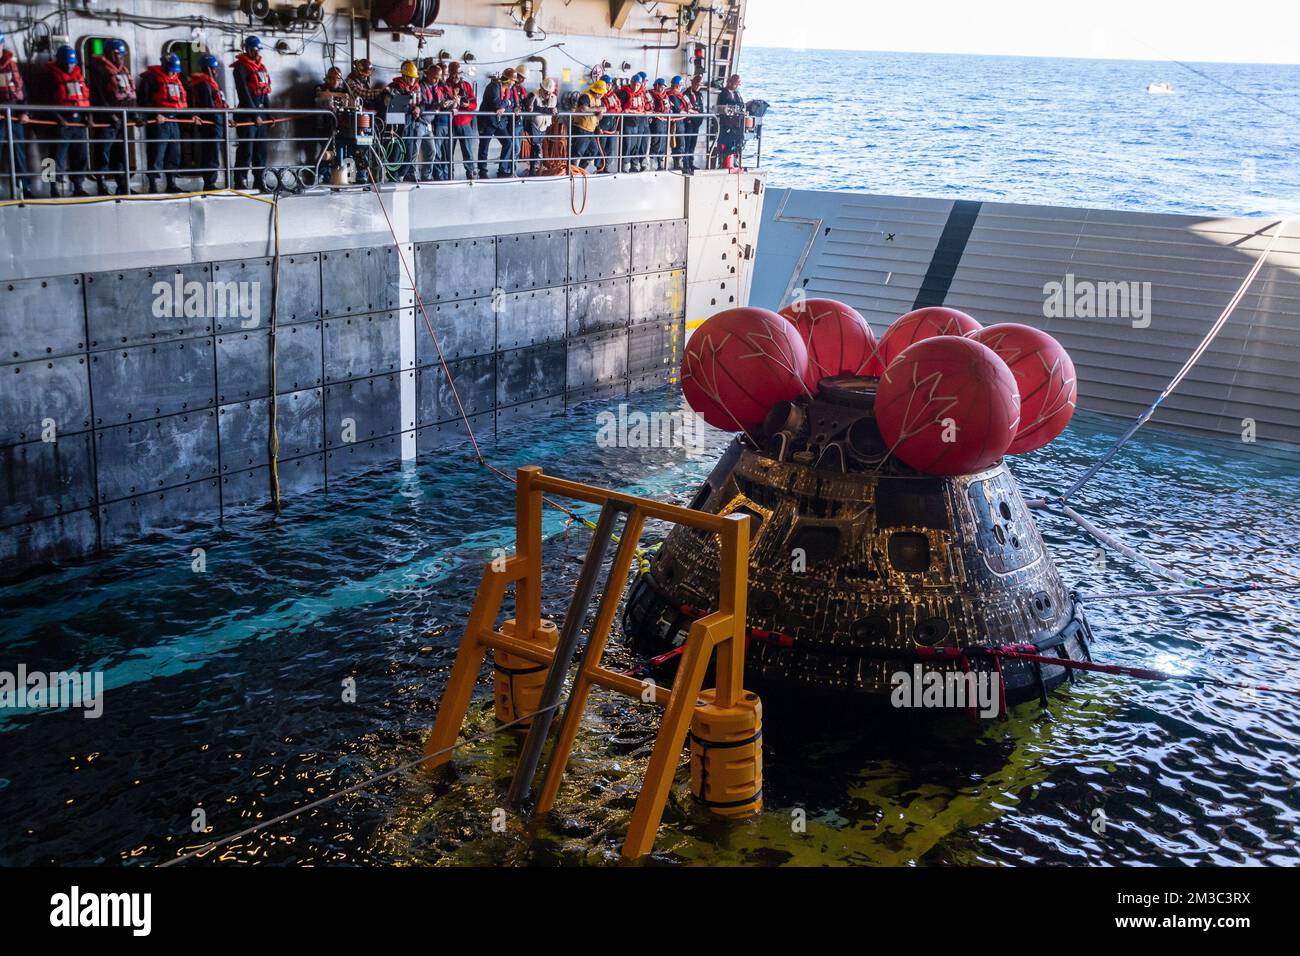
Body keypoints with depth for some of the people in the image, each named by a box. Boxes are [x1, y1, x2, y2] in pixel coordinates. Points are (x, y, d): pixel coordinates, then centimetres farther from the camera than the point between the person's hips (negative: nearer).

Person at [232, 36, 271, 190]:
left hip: (260, 114, 8)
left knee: (261, 149, 8)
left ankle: (258, 181, 13)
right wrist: (255, 115, -15)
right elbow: (244, 93, -13)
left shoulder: (261, 67, 18)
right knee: (246, 149, -10)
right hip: (247, 114, -8)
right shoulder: (241, 67, -7)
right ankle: (239, 181, -8)